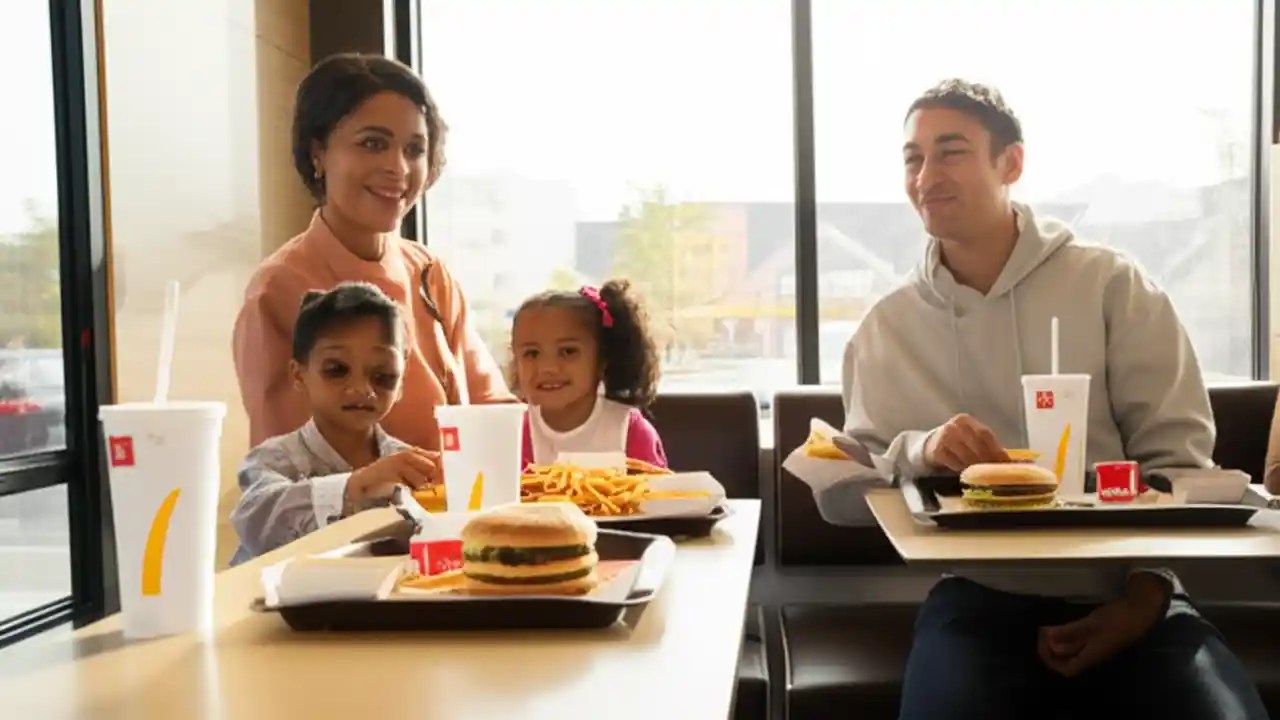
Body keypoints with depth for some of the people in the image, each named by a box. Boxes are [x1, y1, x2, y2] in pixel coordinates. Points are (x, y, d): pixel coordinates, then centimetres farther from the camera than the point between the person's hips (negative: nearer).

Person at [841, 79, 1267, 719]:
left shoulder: (1111, 283, 1)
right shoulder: (885, 328, 6)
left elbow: (1175, 456, -1)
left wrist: (1143, 599, -12)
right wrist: (917, 452, -17)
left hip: (1126, 591, 0)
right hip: (980, 595, 0)